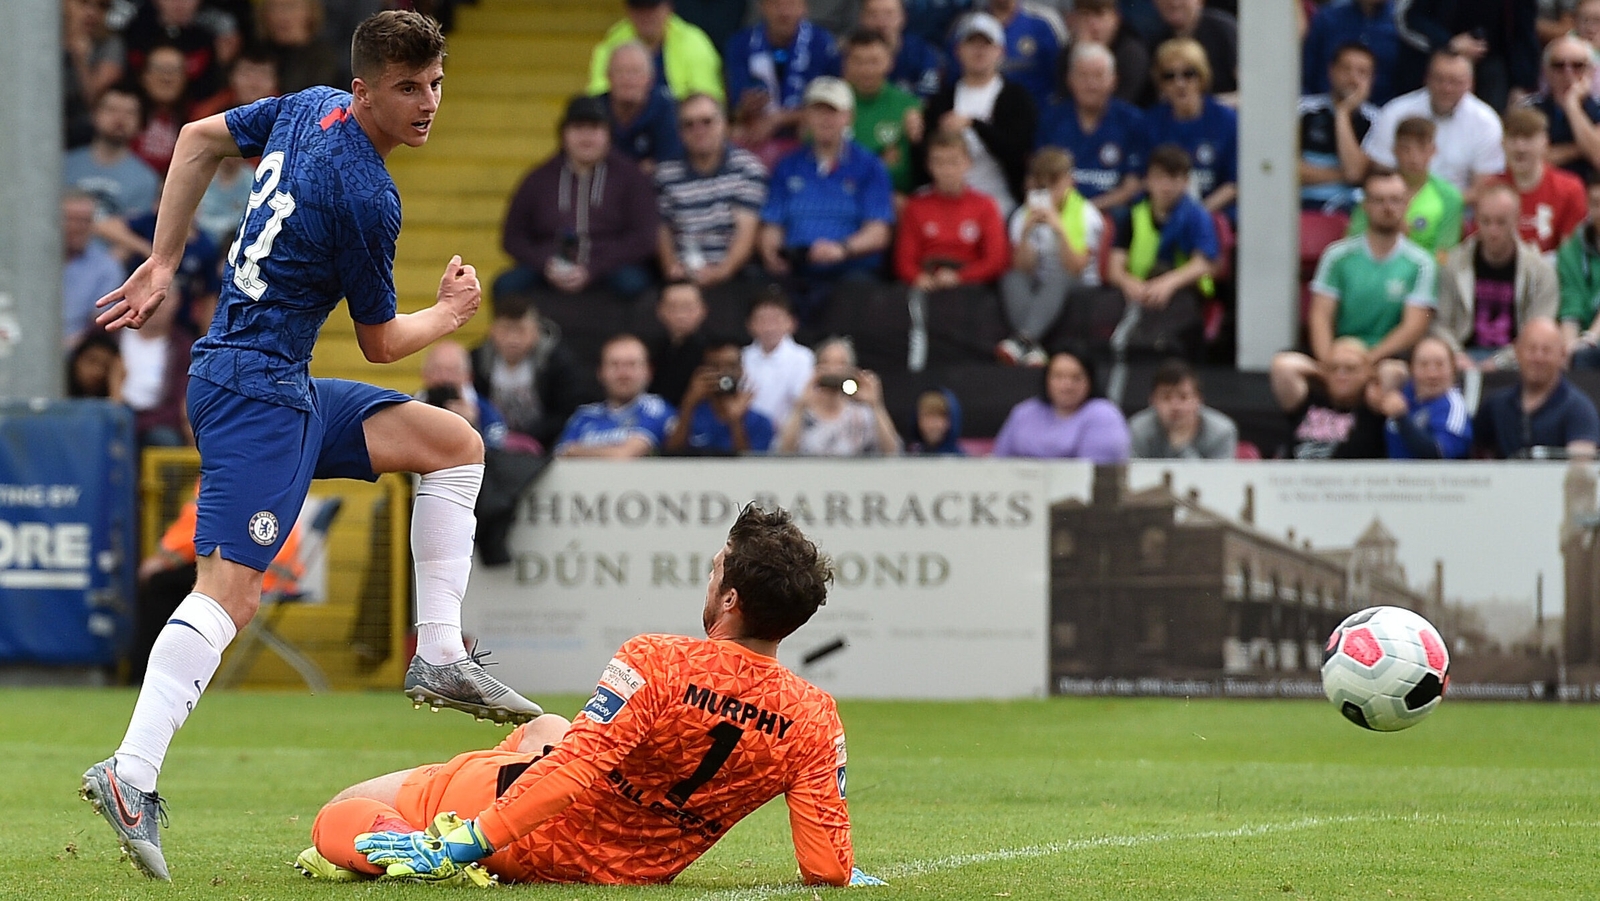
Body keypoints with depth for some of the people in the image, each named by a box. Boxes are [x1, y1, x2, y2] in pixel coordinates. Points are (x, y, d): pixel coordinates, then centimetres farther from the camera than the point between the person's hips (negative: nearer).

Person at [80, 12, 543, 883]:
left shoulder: (309, 108, 6)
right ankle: (132, 776, -29)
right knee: (230, 590, -20)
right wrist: (451, 312, 16)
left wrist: (162, 264, 22)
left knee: (454, 444, 14)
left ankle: (439, 656, 12)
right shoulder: (366, 198, -19)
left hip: (289, 392, 10)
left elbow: (199, 138, 21)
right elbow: (381, 342, -5)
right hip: (253, 392, -10)